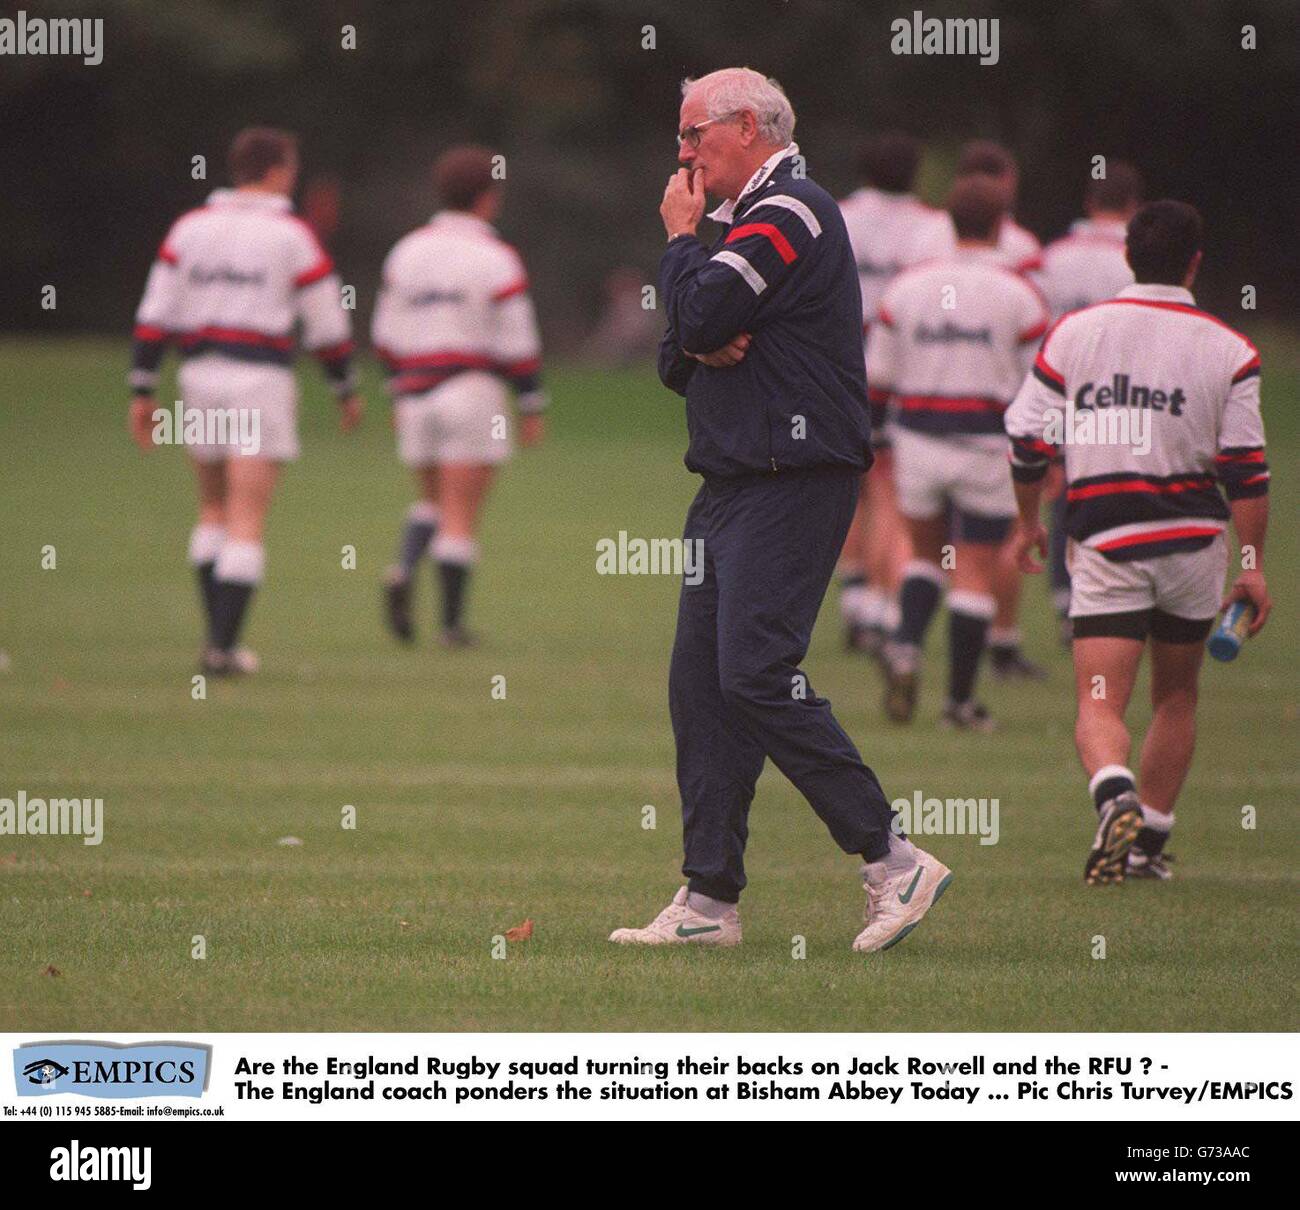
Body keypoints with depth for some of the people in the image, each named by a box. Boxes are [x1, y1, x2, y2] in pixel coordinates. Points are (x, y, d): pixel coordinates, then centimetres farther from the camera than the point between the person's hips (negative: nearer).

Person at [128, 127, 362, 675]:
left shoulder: (190, 228, 5)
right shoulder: (291, 235, -6)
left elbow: (155, 316, 1)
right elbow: (327, 322, -1)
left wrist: (143, 393, 5)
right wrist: (346, 390, 13)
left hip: (200, 377, 4)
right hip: (260, 382, -4)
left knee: (215, 510, 21)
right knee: (247, 524, -3)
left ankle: (216, 633, 17)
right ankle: (224, 647, -10)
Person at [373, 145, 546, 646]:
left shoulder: (406, 252, 7)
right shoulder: (495, 259, -8)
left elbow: (388, 335, 9)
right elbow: (517, 341, -9)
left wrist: (397, 396, 19)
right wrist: (532, 409, -2)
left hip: (418, 394, 5)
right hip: (473, 393, -4)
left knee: (434, 502, 19)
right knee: (461, 515, 0)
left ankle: (403, 571, -8)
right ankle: (452, 621, -1)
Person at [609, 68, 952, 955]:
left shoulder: (788, 214, -10)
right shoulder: (749, 219, 23)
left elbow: (699, 316, -21)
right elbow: (678, 355, 22)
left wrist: (681, 236, -3)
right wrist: (699, 350, -2)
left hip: (789, 485, -10)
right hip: (734, 485, 10)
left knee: (754, 673, -18)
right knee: (701, 683, 5)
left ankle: (894, 861, -14)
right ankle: (710, 899, 6)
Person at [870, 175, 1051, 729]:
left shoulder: (906, 287, 2)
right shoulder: (1018, 294, -6)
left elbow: (875, 379, 4)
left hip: (918, 438, 3)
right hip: (987, 447, -3)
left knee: (927, 553, 20)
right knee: (975, 574, 4)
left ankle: (906, 643, -5)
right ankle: (961, 699, 6)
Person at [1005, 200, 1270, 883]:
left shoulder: (1074, 333, 1)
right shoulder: (1228, 351, -2)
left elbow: (1027, 440, 4)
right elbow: (1246, 468, -5)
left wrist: (1028, 523, 19)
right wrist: (1253, 565, 2)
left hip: (1105, 545, -1)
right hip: (1193, 541, 1)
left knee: (1100, 705, -5)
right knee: (1175, 697, 19)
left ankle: (1115, 795, -35)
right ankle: (1149, 841, 21)